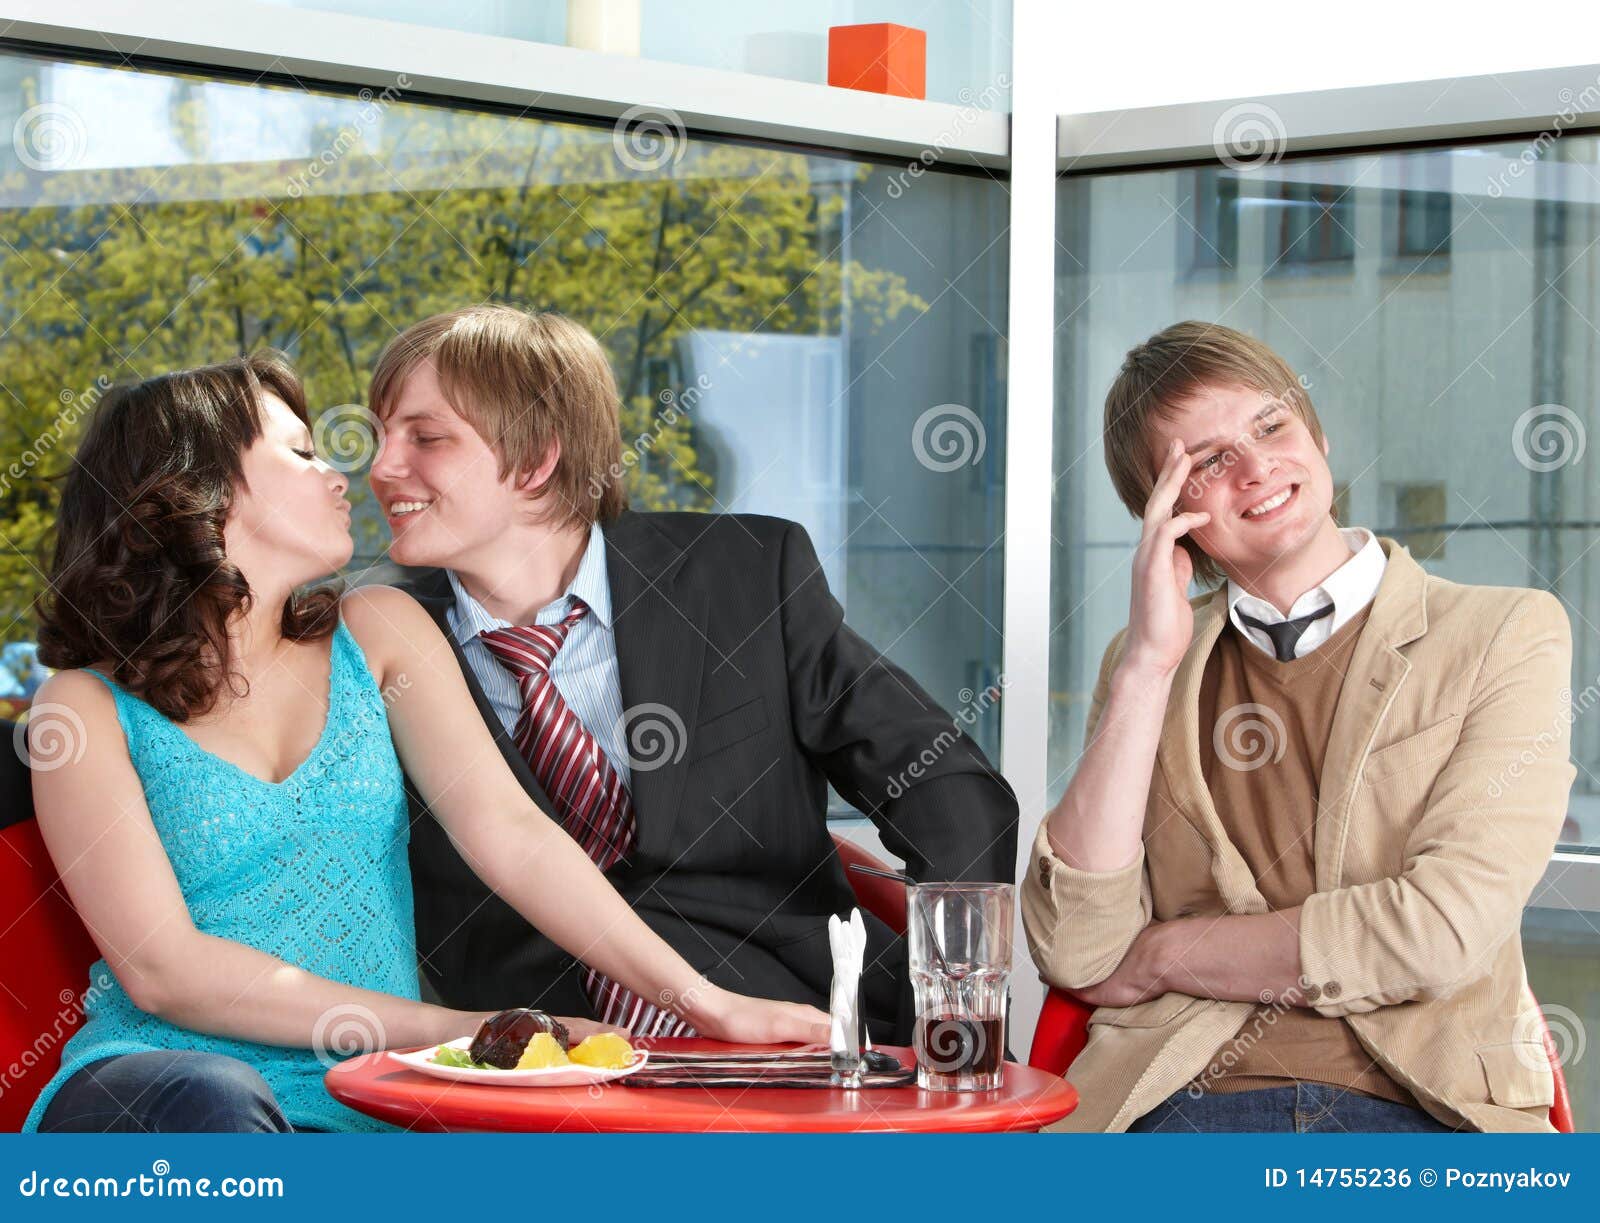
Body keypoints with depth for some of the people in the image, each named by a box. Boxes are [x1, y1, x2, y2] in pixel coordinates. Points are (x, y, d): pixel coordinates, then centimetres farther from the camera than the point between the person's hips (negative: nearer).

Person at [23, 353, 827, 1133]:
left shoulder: (377, 634, 14)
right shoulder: (89, 706, 2)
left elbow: (509, 833, 3)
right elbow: (162, 967, -8)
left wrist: (703, 1002, -10)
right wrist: (444, 1029, -13)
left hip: (364, 1107, 3)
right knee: (216, 1097, -39)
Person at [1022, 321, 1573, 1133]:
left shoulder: (1506, 635, 9)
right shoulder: (1145, 663, 19)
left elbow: (1441, 932, -4)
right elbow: (1074, 955, 4)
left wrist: (1162, 953, 3)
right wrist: (1150, 666, 0)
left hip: (1422, 1106, -2)